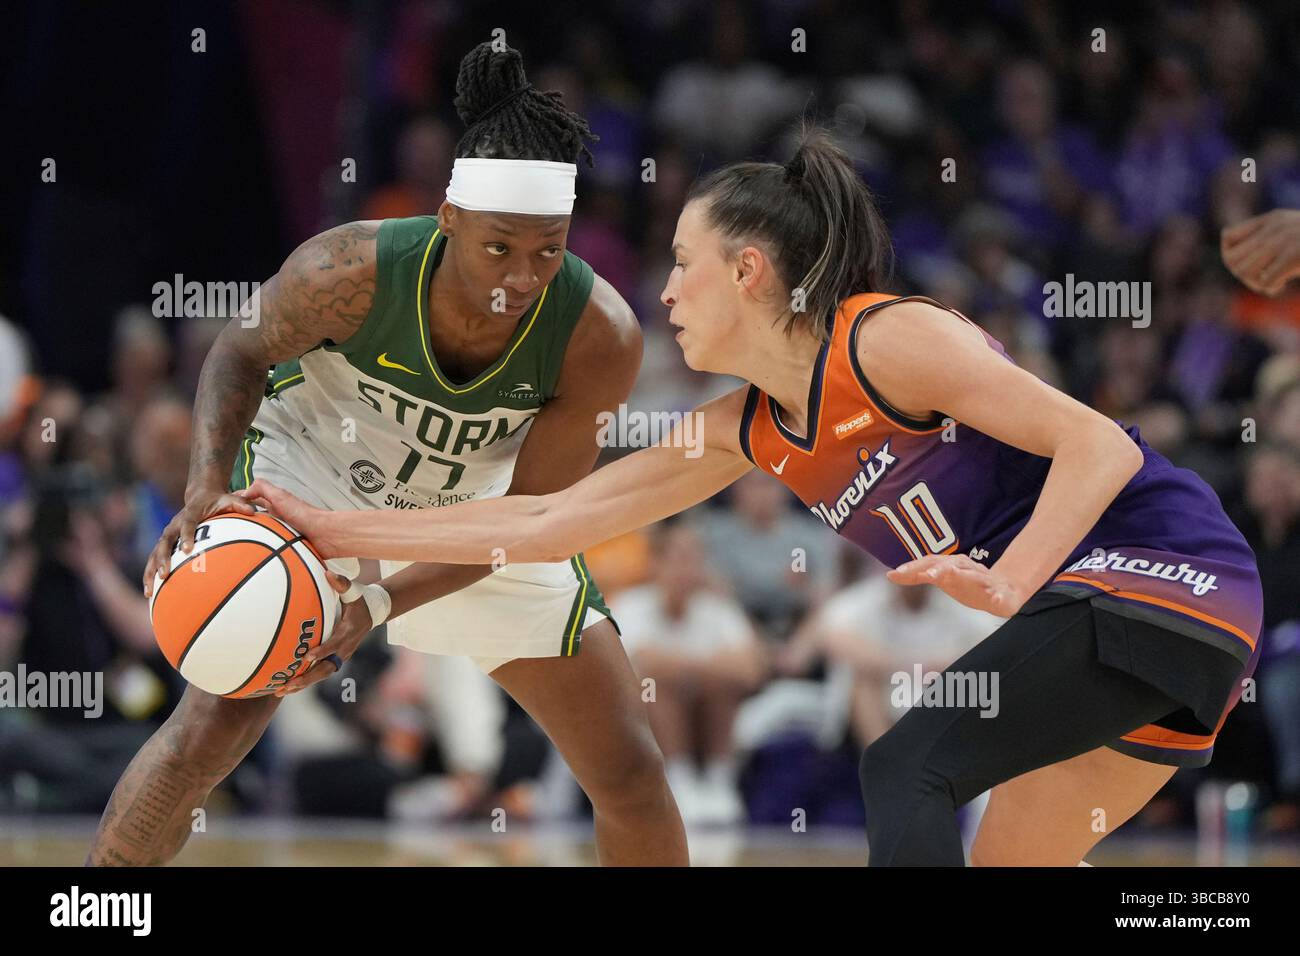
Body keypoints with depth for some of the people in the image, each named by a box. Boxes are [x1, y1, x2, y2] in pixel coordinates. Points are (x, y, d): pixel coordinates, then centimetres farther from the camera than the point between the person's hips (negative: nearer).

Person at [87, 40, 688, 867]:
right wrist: (208, 489, -30)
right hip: (315, 475, -2)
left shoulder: (600, 338, -32)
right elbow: (244, 350, -13)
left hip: (482, 503, 2)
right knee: (217, 721, -21)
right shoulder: (354, 272, -35)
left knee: (630, 774, 0)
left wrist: (384, 604, -37)